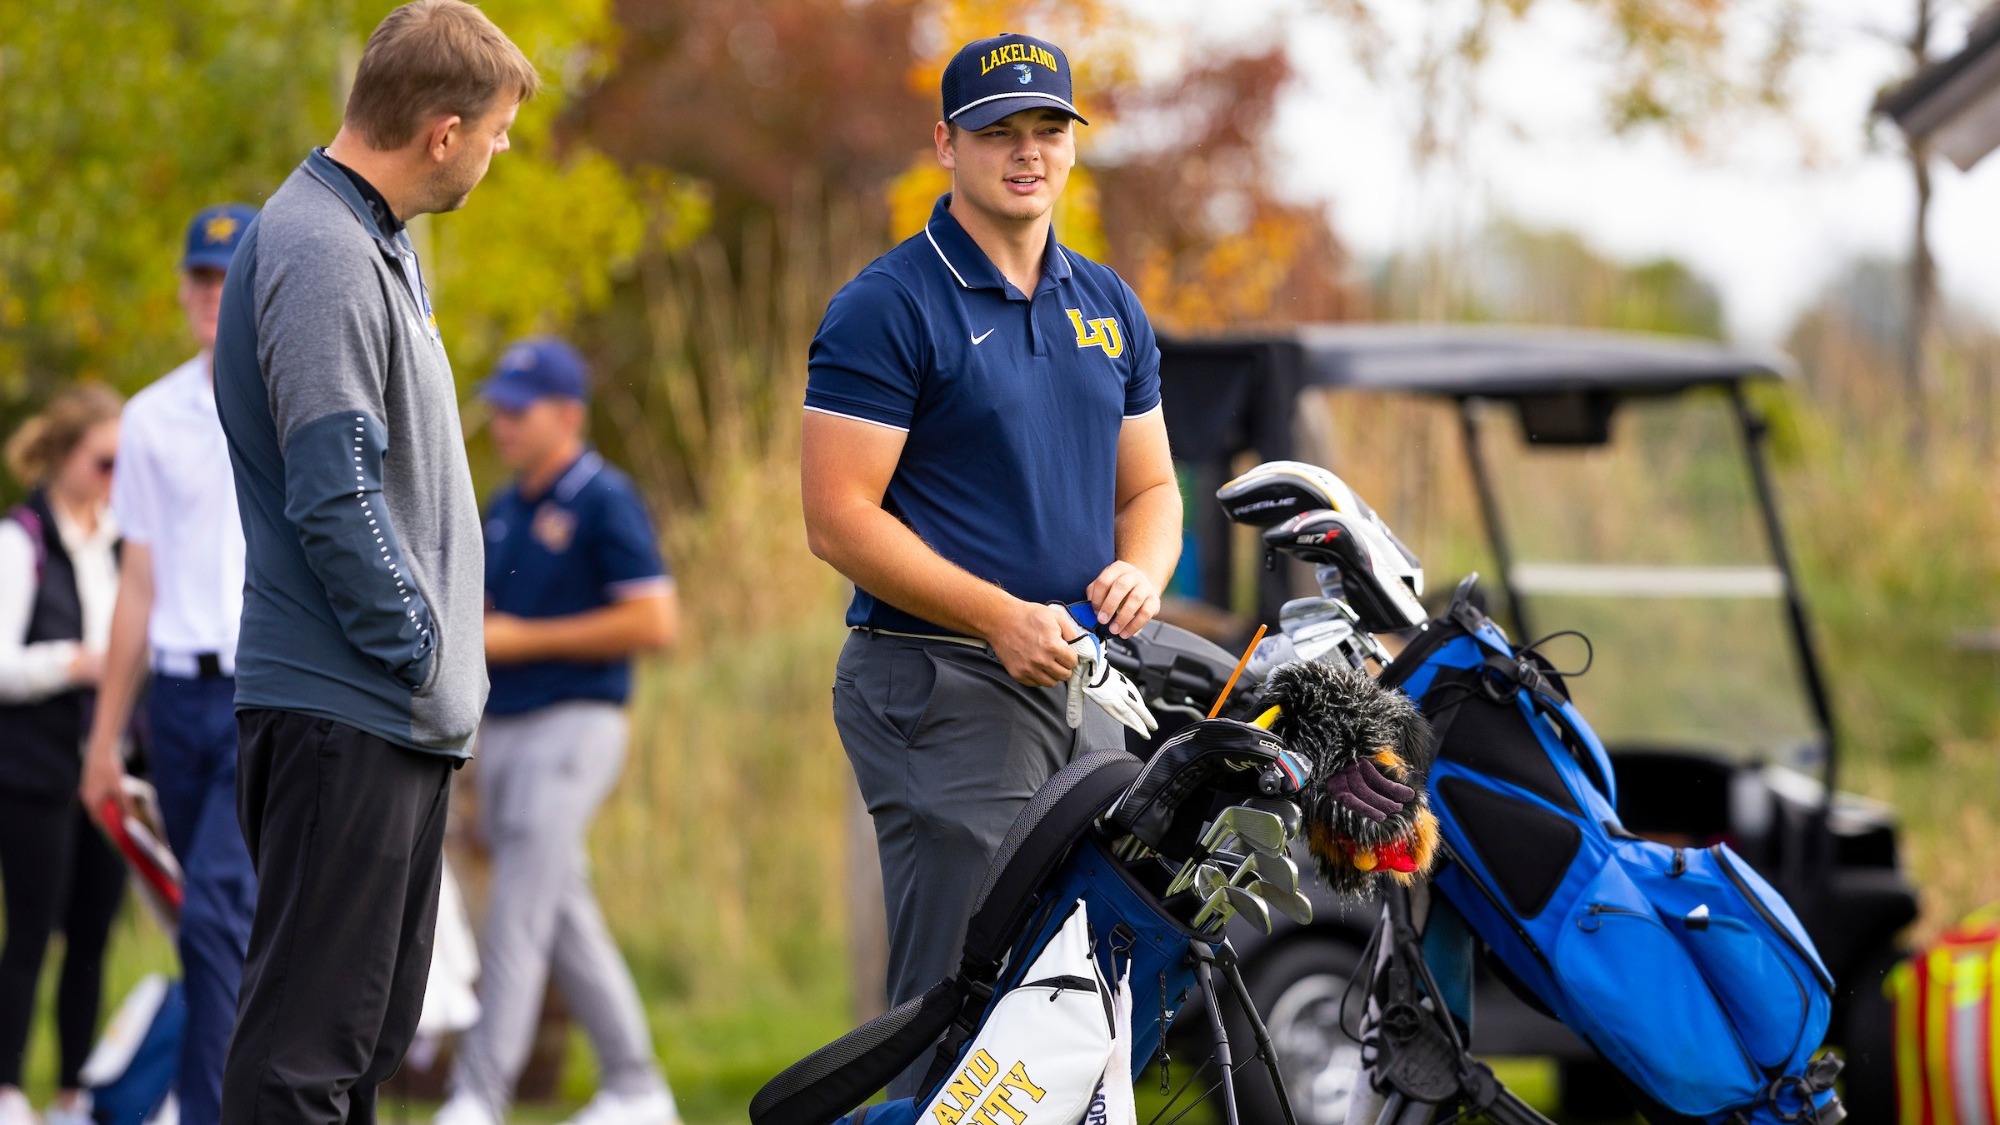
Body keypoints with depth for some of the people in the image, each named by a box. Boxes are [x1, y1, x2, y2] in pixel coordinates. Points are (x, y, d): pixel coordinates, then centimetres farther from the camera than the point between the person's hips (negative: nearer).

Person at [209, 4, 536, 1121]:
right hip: (339, 709, -10)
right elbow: (336, 502, -21)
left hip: (401, 715, 10)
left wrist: (447, 657, 16)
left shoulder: (378, 246, 16)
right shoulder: (319, 259, -17)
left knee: (372, 1030, 13)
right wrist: (423, 654, -14)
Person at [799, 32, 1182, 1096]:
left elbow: (1148, 488, 22)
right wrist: (998, 618, -21)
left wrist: (1141, 572, -2)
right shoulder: (887, 307, -6)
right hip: (941, 687, -7)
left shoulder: (1108, 308, 16)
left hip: (1079, 685, 7)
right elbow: (840, 518, -12)